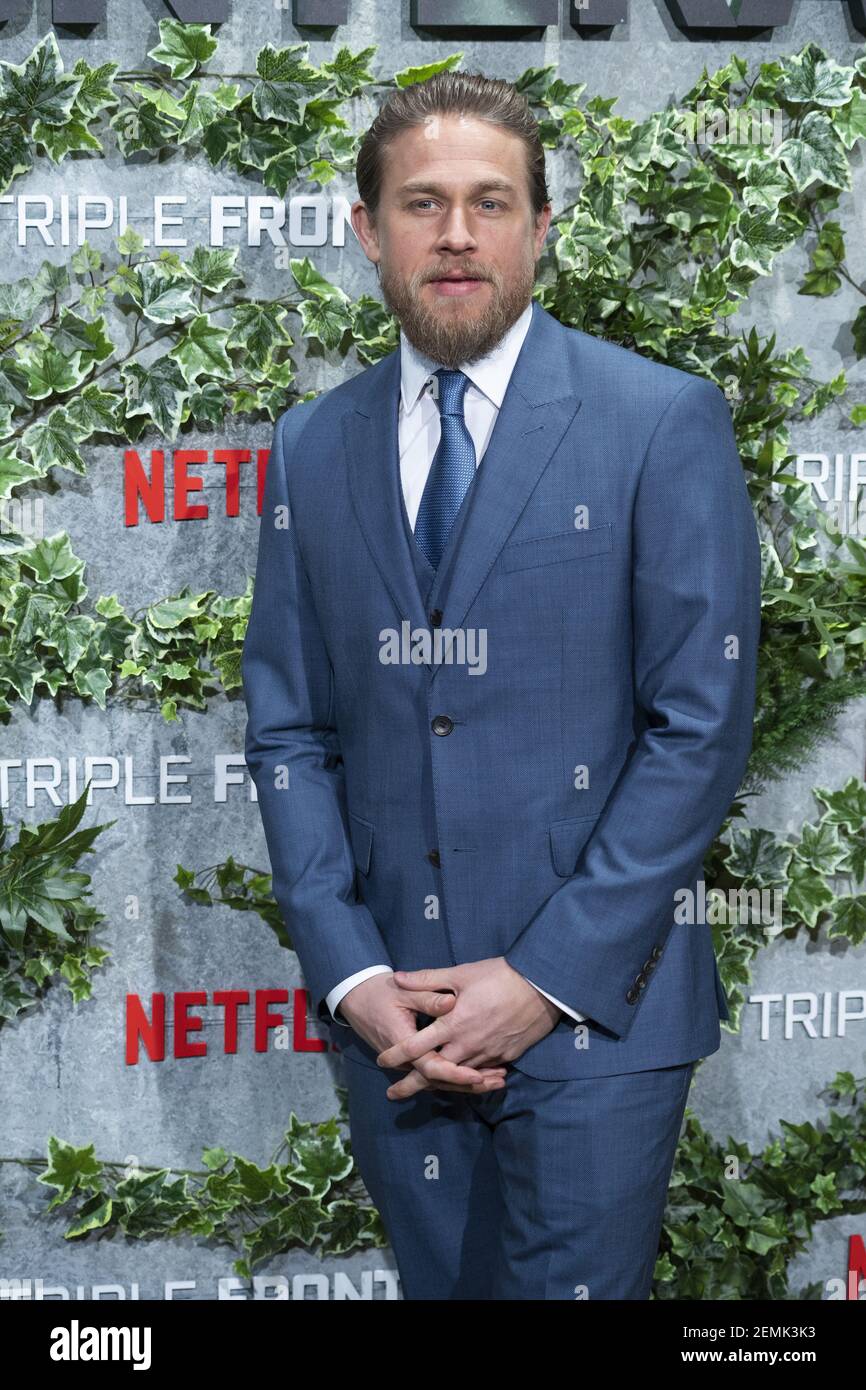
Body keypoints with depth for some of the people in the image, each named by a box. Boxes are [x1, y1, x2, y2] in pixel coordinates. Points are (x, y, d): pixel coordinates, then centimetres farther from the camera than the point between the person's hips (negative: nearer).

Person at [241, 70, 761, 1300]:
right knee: (439, 1282, 16)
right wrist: (354, 976, -4)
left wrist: (546, 978, -13)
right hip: (394, 1017, 4)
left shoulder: (665, 424, -5)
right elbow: (288, 731, 8)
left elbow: (702, 723, -9)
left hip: (591, 1008, -3)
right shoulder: (312, 448, 8)